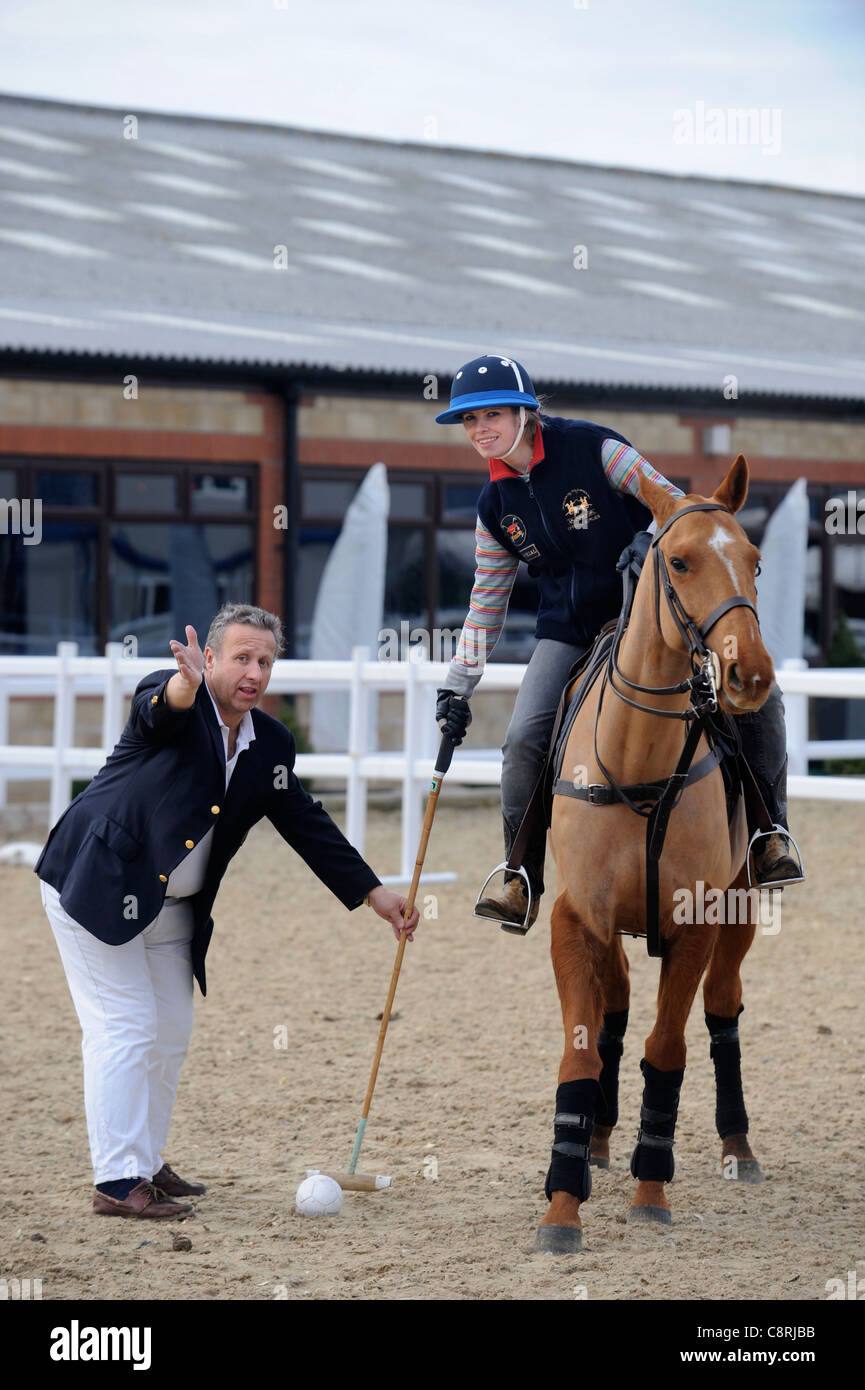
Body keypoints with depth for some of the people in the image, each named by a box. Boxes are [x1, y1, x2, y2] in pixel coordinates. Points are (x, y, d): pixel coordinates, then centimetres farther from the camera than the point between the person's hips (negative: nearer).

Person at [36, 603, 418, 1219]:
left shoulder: (272, 745, 4)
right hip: (98, 885, -8)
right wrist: (184, 687, -64)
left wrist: (373, 892, 7)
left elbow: (308, 824, 10)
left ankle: (146, 1162, 26)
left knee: (171, 1033, 13)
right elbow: (159, 709, -40)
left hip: (170, 904, 8)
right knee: (125, 1027, -11)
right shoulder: (171, 701, -15)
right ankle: (116, 1181, -10)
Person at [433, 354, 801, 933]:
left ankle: (770, 833, -6)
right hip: (570, 631, 3)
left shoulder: (592, 448, -12)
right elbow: (487, 601, 11)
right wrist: (457, 689, 9)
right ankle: (522, 882, -1)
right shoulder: (496, 505, 1)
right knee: (524, 740, -17)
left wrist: (654, 539, -32)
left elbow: (675, 504, -9)